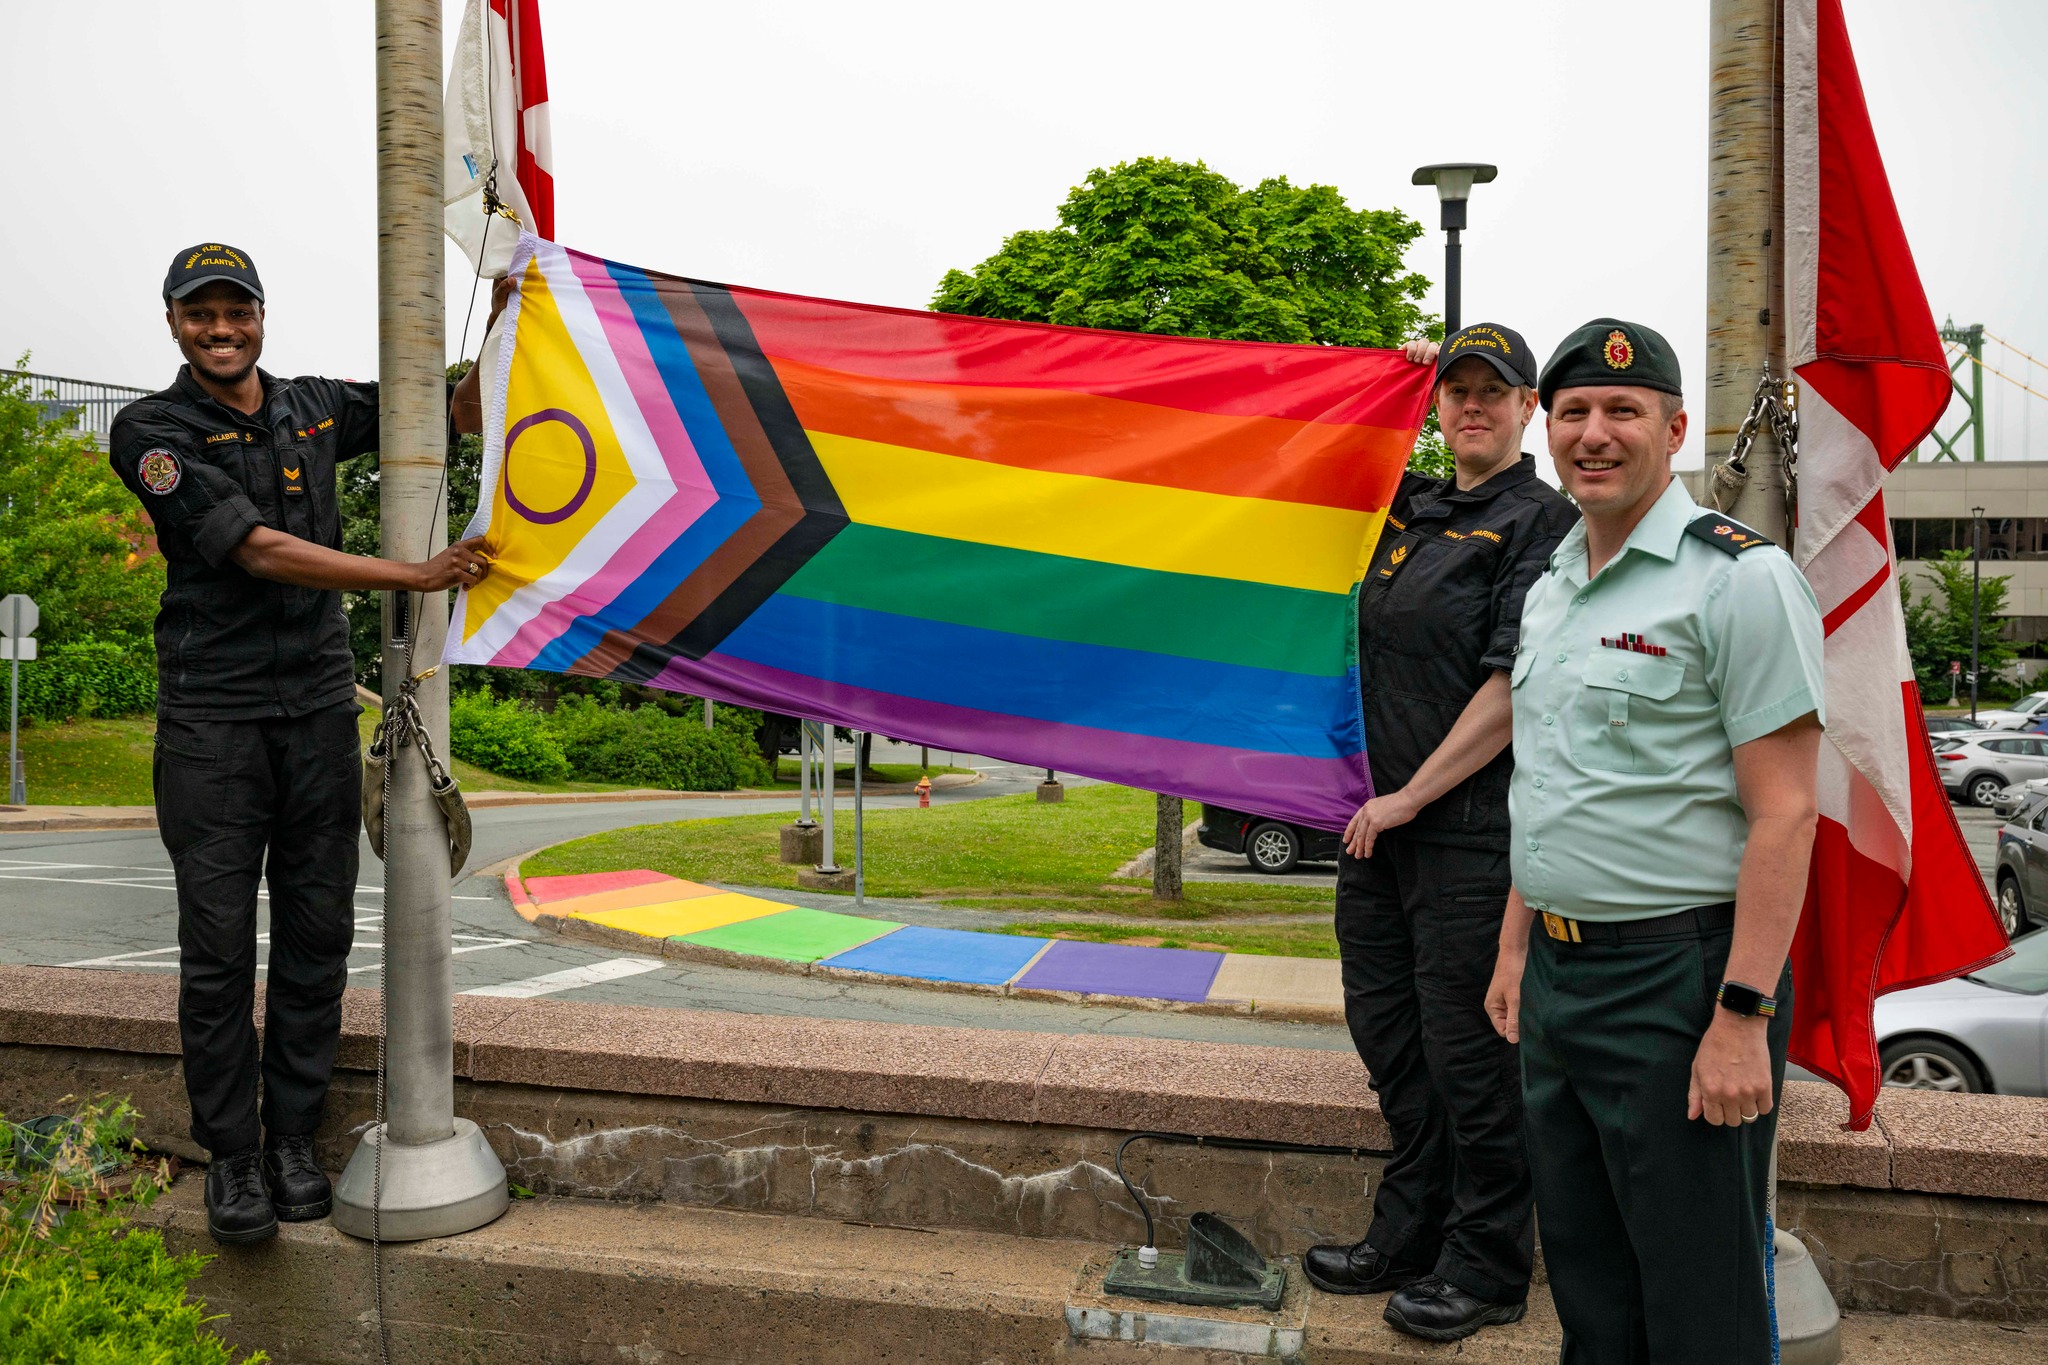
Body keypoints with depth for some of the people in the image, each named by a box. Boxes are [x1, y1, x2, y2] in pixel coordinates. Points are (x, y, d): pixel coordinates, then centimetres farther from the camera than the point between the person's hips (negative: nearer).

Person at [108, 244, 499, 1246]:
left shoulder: (314, 409, 11)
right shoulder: (152, 431, -4)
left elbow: (458, 414, 18)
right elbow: (261, 551, -15)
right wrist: (417, 577, -21)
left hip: (319, 706, 4)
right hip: (211, 718, -4)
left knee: (317, 934, 6)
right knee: (218, 944, 0)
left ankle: (293, 1139, 19)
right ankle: (230, 1157, 13)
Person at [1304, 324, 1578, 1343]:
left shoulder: (1541, 522, -7)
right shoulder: (1409, 508, 14)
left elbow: (1513, 685, -15)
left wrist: (1410, 797, -13)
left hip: (1468, 829, -7)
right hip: (1379, 820, 8)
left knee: (1467, 1049, 0)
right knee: (1387, 1033, 14)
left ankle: (1486, 1270, 16)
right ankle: (1407, 1240, 29)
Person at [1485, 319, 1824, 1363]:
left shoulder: (1739, 578, -11)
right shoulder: (1550, 587, 13)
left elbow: (1784, 815, -16)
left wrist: (1741, 1016, -21)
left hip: (1679, 978, -7)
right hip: (1559, 977, 8)